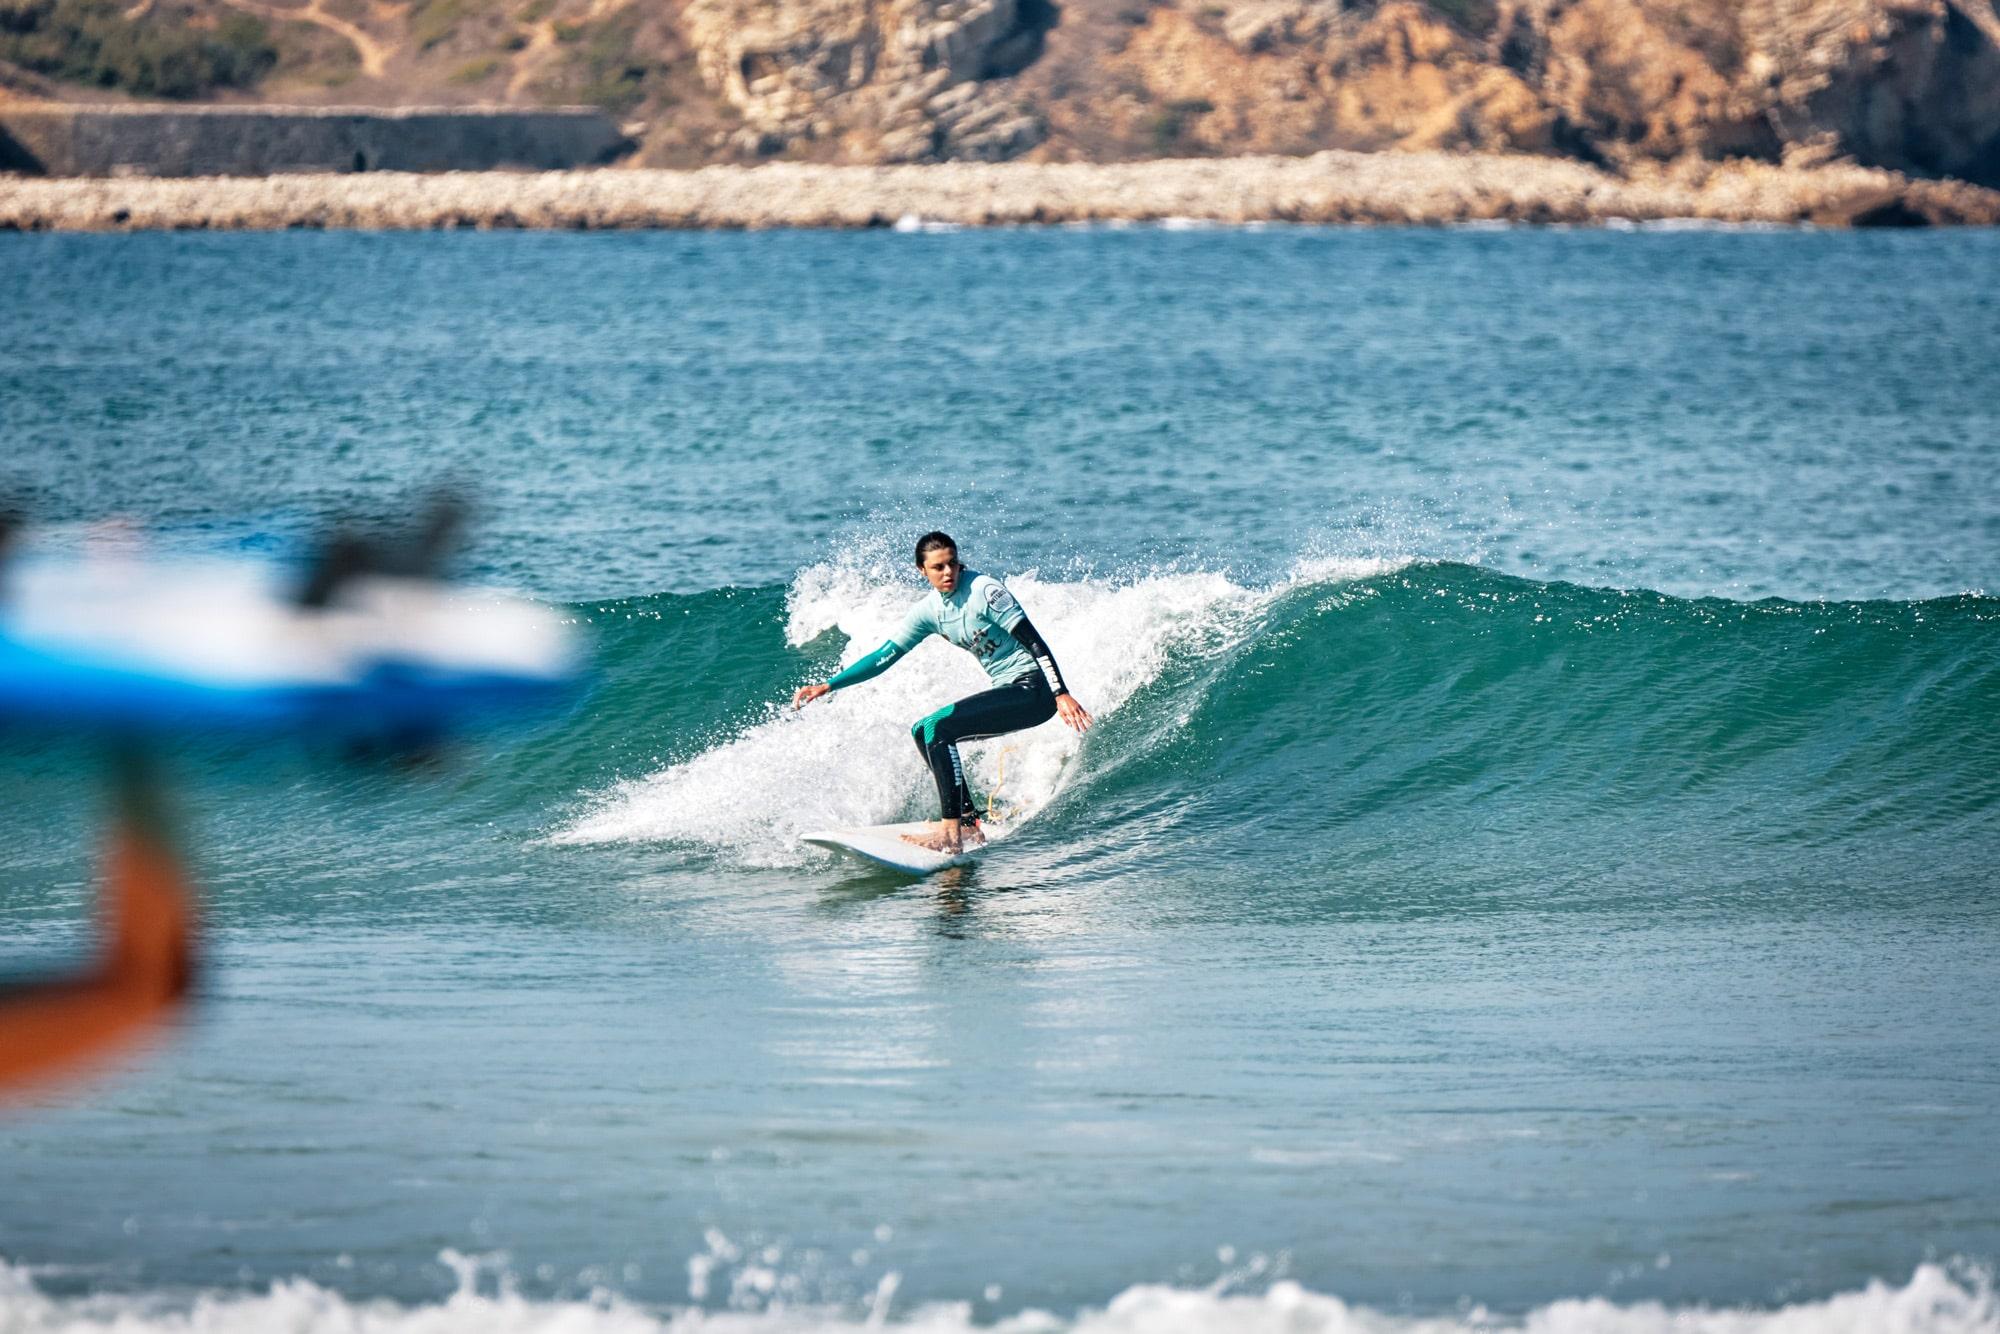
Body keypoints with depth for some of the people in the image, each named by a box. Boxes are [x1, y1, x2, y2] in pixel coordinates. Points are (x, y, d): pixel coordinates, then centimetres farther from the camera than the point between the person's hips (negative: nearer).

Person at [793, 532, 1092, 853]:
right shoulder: (930, 610, 6)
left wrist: (1062, 694, -26)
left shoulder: (984, 591, -16)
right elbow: (884, 656, 11)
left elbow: (1035, 643, -18)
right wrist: (827, 686, 5)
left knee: (938, 728, -20)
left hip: (1034, 690, -9)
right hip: (1009, 692, 9)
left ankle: (950, 833, -23)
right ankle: (968, 824, 8)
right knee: (923, 732, 11)